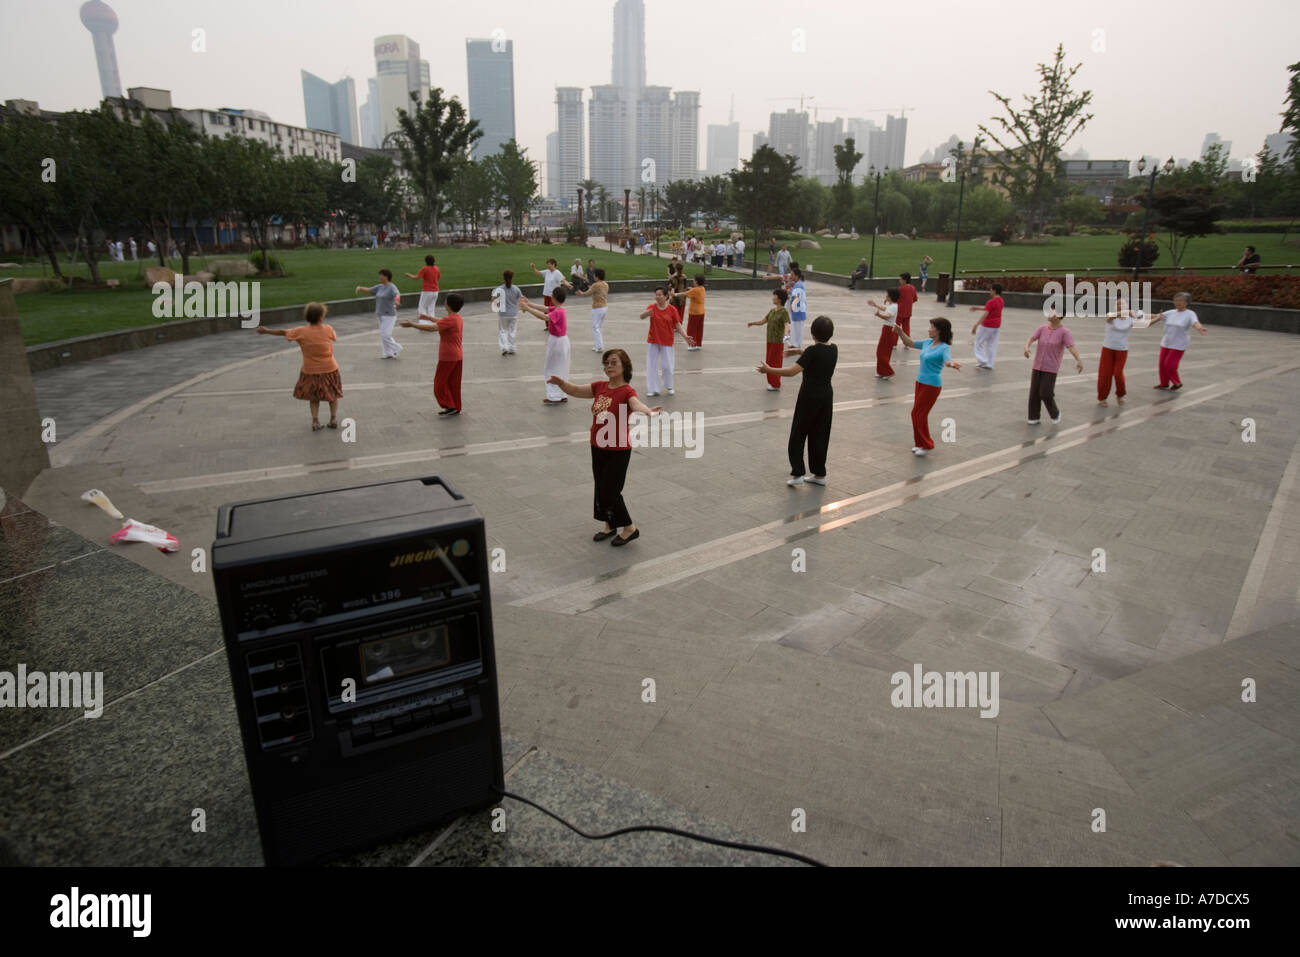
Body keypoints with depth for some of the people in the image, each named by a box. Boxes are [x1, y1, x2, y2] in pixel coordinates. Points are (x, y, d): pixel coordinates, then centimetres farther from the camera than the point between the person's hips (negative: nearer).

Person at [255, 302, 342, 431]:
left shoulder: (301, 331, -11)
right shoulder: (328, 329, -10)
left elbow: (283, 332, 0)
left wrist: (266, 331, 14)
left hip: (310, 371, 1)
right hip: (329, 369, -1)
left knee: (313, 397, 17)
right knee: (333, 395, 19)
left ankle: (315, 421, 10)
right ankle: (334, 419, 17)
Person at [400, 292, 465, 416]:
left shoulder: (450, 320, -20)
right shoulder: (458, 318, 10)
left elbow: (432, 328, -28)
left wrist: (412, 325, -23)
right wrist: (429, 317, 36)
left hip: (447, 358, -9)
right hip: (458, 357, 9)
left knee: (440, 383, 2)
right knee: (454, 383, 14)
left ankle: (449, 406, 0)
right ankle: (456, 408, 18)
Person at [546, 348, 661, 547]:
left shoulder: (626, 391, -18)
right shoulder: (600, 387, 3)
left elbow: (636, 404, -38)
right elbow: (576, 391, 8)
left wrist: (648, 411, -60)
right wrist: (562, 383, -12)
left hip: (618, 451, -7)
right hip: (598, 448, 7)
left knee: (610, 492, -2)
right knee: (601, 489, 17)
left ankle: (629, 528, 18)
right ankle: (610, 526, 36)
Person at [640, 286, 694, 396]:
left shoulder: (672, 309, -7)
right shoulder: (652, 307, -5)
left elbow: (678, 325, -3)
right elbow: (642, 316, -22)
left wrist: (685, 337, -13)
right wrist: (646, 313, -45)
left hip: (667, 342, -1)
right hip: (652, 341, 2)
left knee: (667, 366, 4)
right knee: (652, 365, 5)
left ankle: (669, 387, 26)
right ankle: (653, 389, 14)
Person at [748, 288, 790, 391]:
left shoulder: (784, 312, -14)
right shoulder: (772, 311, 10)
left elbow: (786, 325, -26)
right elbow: (762, 321, 13)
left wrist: (785, 334, -46)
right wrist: (751, 323, -1)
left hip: (777, 341, -8)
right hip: (770, 340, 8)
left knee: (774, 363, -3)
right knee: (769, 362, 13)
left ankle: (776, 385, 6)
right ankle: (773, 383, 24)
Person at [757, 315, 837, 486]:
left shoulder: (812, 351, -19)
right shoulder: (833, 349, 1)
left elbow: (792, 371, -26)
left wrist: (769, 370, -19)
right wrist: (800, 352, 21)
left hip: (809, 396, -6)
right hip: (826, 396, 6)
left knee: (798, 434, 4)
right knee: (820, 434, 13)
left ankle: (797, 473, 1)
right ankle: (819, 474, 19)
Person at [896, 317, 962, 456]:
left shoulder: (944, 348, -16)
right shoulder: (927, 343, 6)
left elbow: (947, 361, -34)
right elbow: (910, 343, 18)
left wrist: (952, 365, -57)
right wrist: (900, 332, 6)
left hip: (932, 385, -8)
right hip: (921, 382, 8)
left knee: (918, 414, -5)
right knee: (919, 414, 13)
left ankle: (926, 445, 5)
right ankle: (921, 443, 25)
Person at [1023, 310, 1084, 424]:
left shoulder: (1065, 332, -12)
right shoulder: (1042, 328, 1)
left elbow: (1072, 348, -23)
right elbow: (1031, 339, -9)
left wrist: (1079, 360, -40)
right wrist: (1026, 347, -32)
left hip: (1051, 369, -4)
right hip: (1037, 366, 4)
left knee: (1046, 394, -9)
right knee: (1034, 393, 2)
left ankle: (1055, 413, 17)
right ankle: (1034, 417, 15)